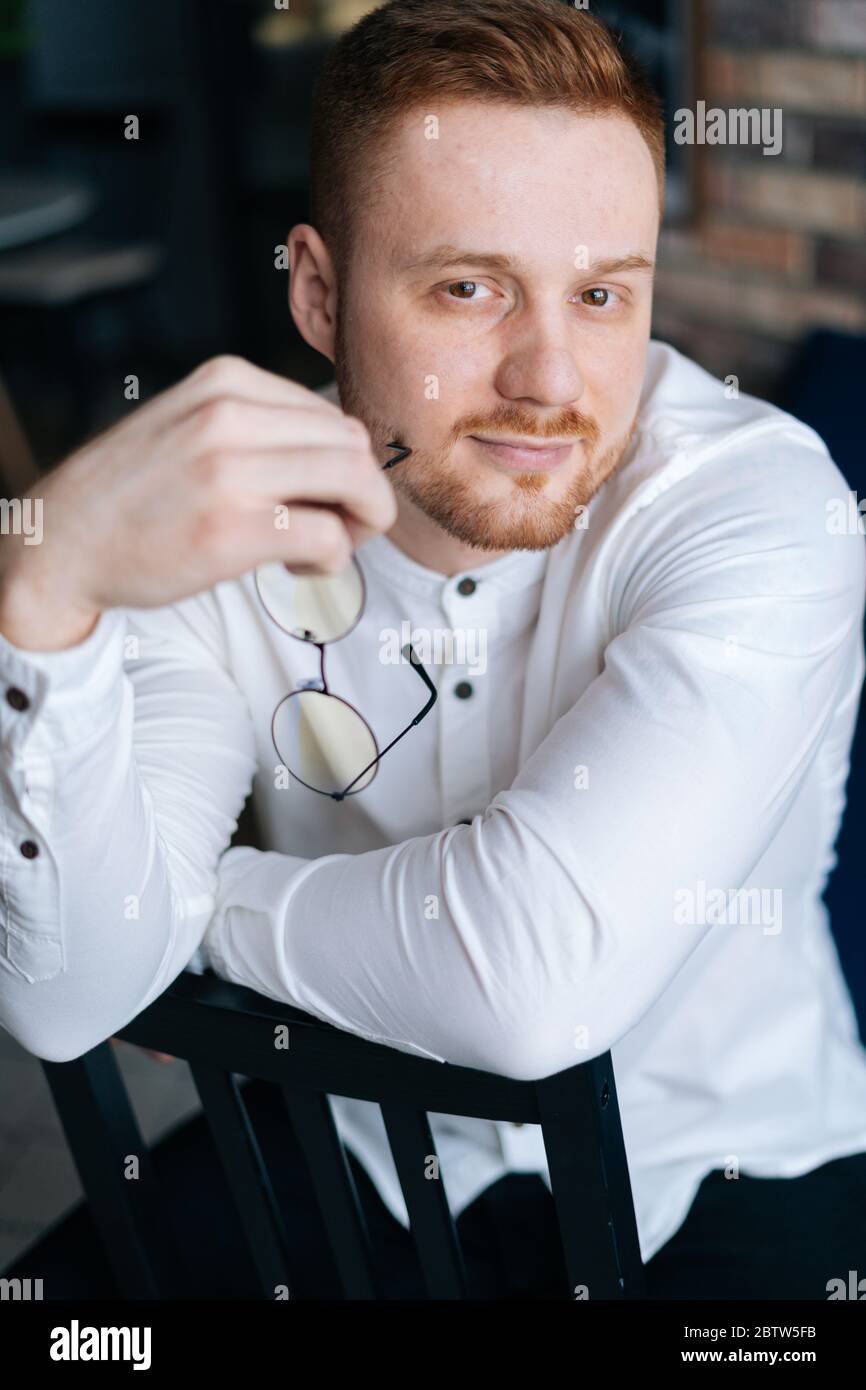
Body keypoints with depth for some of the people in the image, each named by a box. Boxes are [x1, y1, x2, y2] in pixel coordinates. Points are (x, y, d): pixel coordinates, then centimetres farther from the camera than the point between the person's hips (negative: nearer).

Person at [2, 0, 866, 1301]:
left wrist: (211, 900, -15)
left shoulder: (757, 500, -21)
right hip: (363, 1158, 2)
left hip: (715, 1179, -1)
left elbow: (537, 976, -32)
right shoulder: (218, 512, -11)